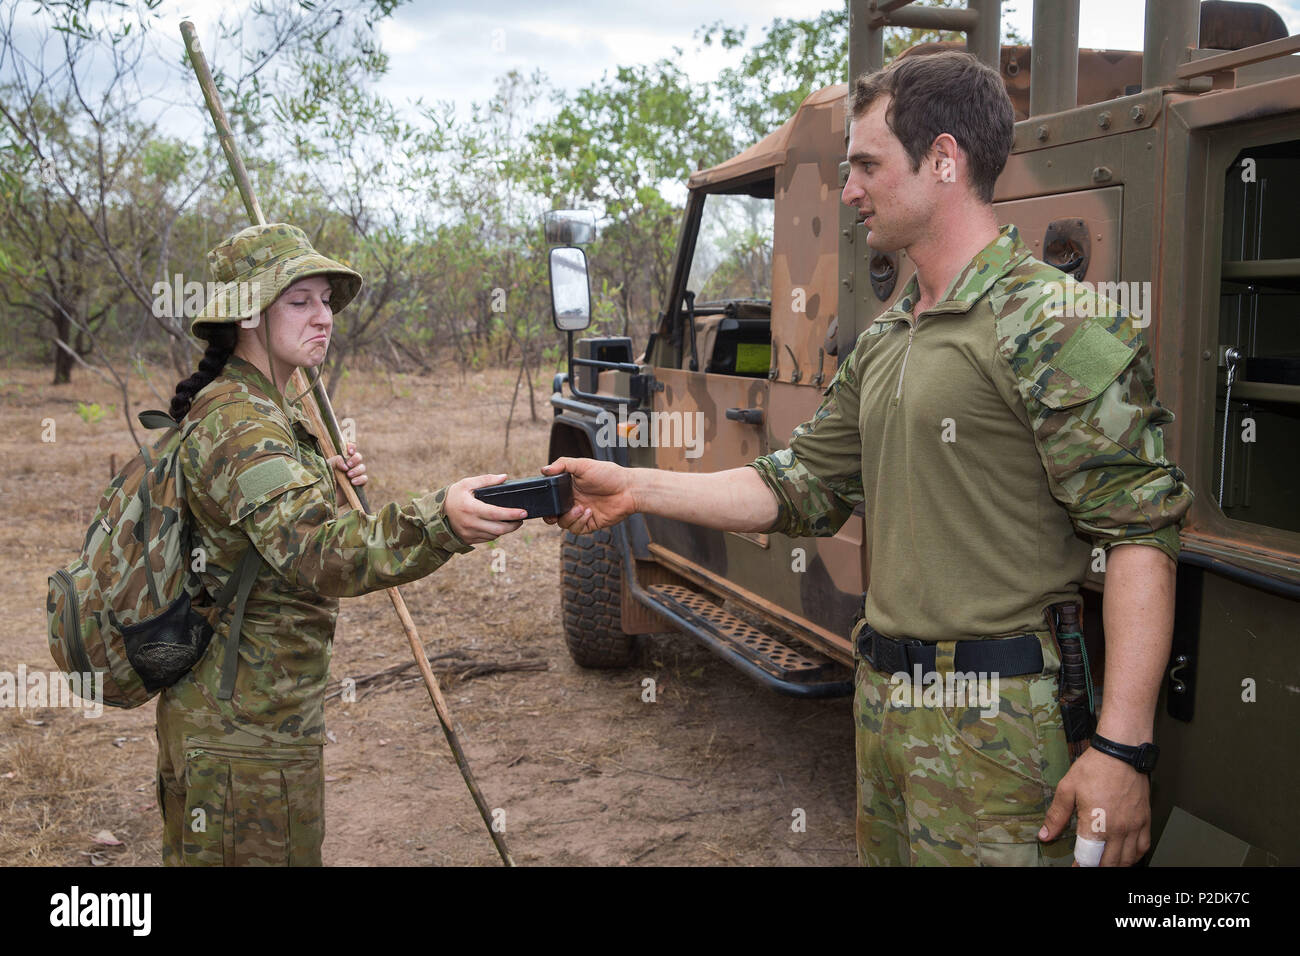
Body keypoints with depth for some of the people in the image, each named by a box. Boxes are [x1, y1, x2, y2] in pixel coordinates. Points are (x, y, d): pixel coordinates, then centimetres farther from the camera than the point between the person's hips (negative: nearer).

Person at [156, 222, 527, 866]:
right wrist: (440, 521, -55)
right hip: (242, 731, -10)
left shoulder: (270, 413, 10)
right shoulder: (238, 425, -23)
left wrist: (325, 483, 3)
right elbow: (315, 554, -39)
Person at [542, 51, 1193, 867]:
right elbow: (802, 488, 16)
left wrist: (1121, 749, -22)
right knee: (882, 852, 20)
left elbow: (1141, 531, -18)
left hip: (995, 721, -8)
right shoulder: (883, 343, 13)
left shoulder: (1055, 325, -14)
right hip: (881, 698, 8)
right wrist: (639, 489, 8)